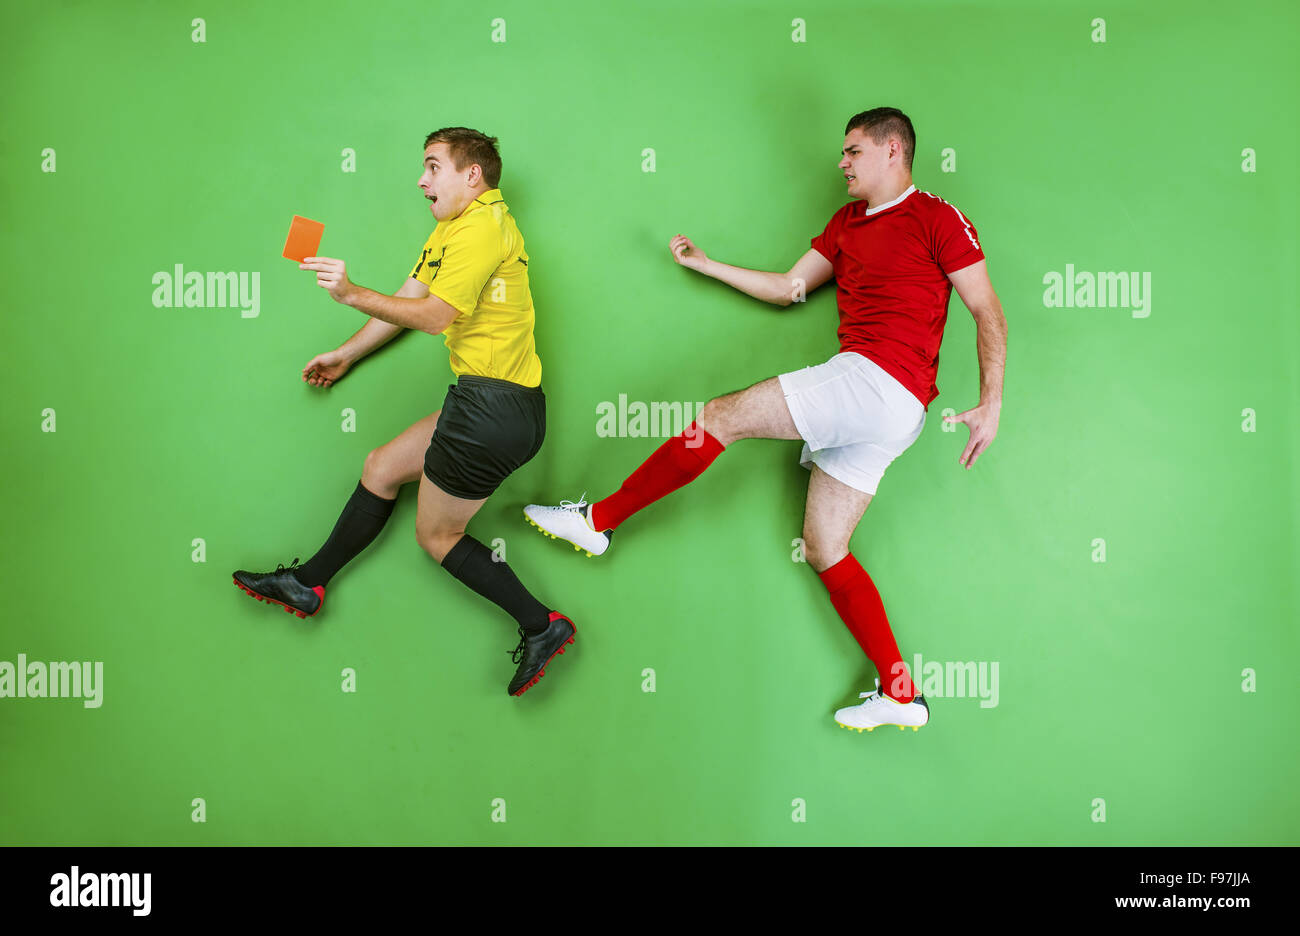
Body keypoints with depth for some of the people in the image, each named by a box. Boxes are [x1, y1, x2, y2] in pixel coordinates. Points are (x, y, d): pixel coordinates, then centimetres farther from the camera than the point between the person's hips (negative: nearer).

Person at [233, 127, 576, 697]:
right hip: (485, 401, 10)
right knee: (381, 469, 17)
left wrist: (353, 294, -24)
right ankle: (307, 585, 30)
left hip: (494, 407, -10)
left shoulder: (482, 227, -14)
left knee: (437, 535, 3)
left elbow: (436, 315, -24)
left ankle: (541, 626, 9)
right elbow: (409, 300, 24)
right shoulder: (451, 227, 18)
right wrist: (347, 354, 28)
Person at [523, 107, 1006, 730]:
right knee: (824, 552, 6)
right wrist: (705, 264, 28)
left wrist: (992, 403, -10)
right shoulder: (846, 222, 23)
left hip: (877, 381, -9)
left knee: (721, 417, -10)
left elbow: (989, 312, -2)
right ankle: (900, 695, 10)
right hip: (866, 411, 9)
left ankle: (598, 519, 1)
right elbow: (788, 287, 28)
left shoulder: (937, 218, 0)